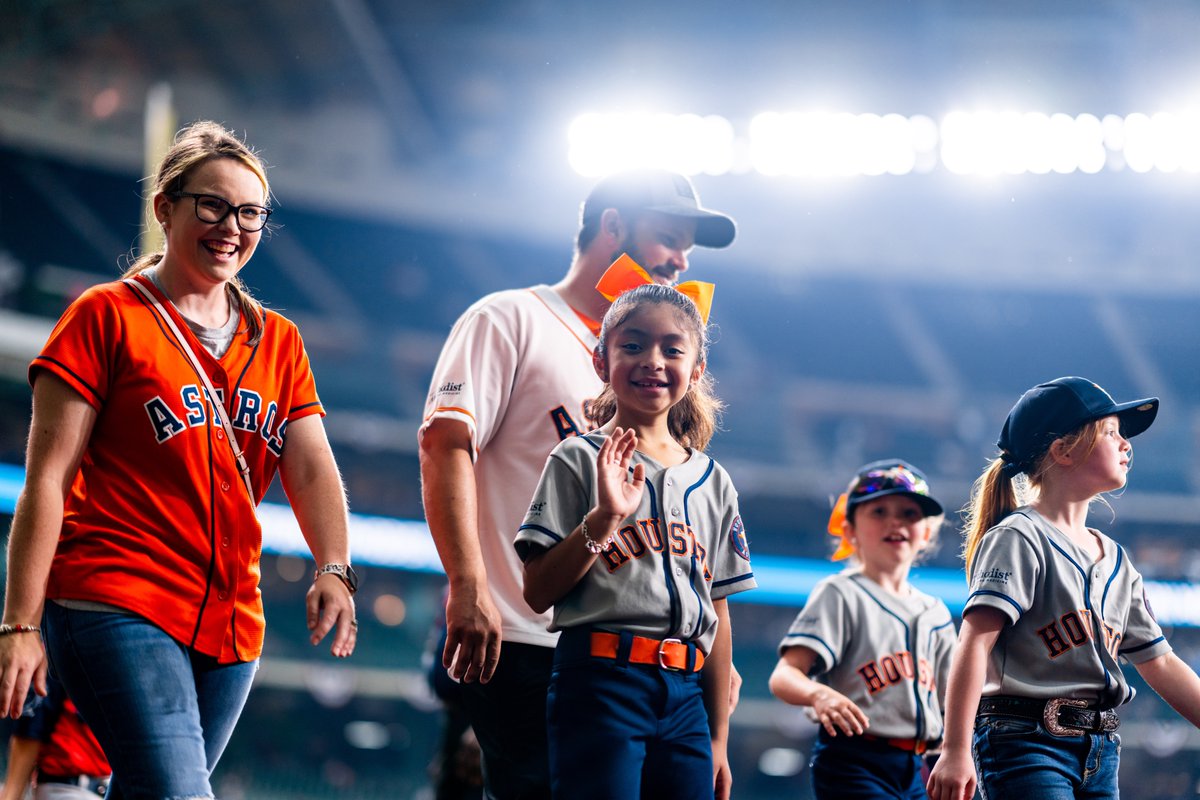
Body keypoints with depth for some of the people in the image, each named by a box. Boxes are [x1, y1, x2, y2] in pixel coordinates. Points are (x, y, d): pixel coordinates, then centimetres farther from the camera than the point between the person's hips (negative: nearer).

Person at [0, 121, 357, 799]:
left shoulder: (279, 342, 17)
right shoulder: (107, 316, 2)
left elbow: (313, 469, 5)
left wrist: (334, 570, -15)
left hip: (232, 623, 6)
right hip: (117, 607, -6)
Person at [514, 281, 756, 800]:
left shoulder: (713, 484, 15)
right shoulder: (580, 461, 2)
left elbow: (718, 616, 16)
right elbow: (538, 592, -5)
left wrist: (718, 737, 14)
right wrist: (604, 517, -16)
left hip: (686, 694, 5)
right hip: (601, 681, -4)